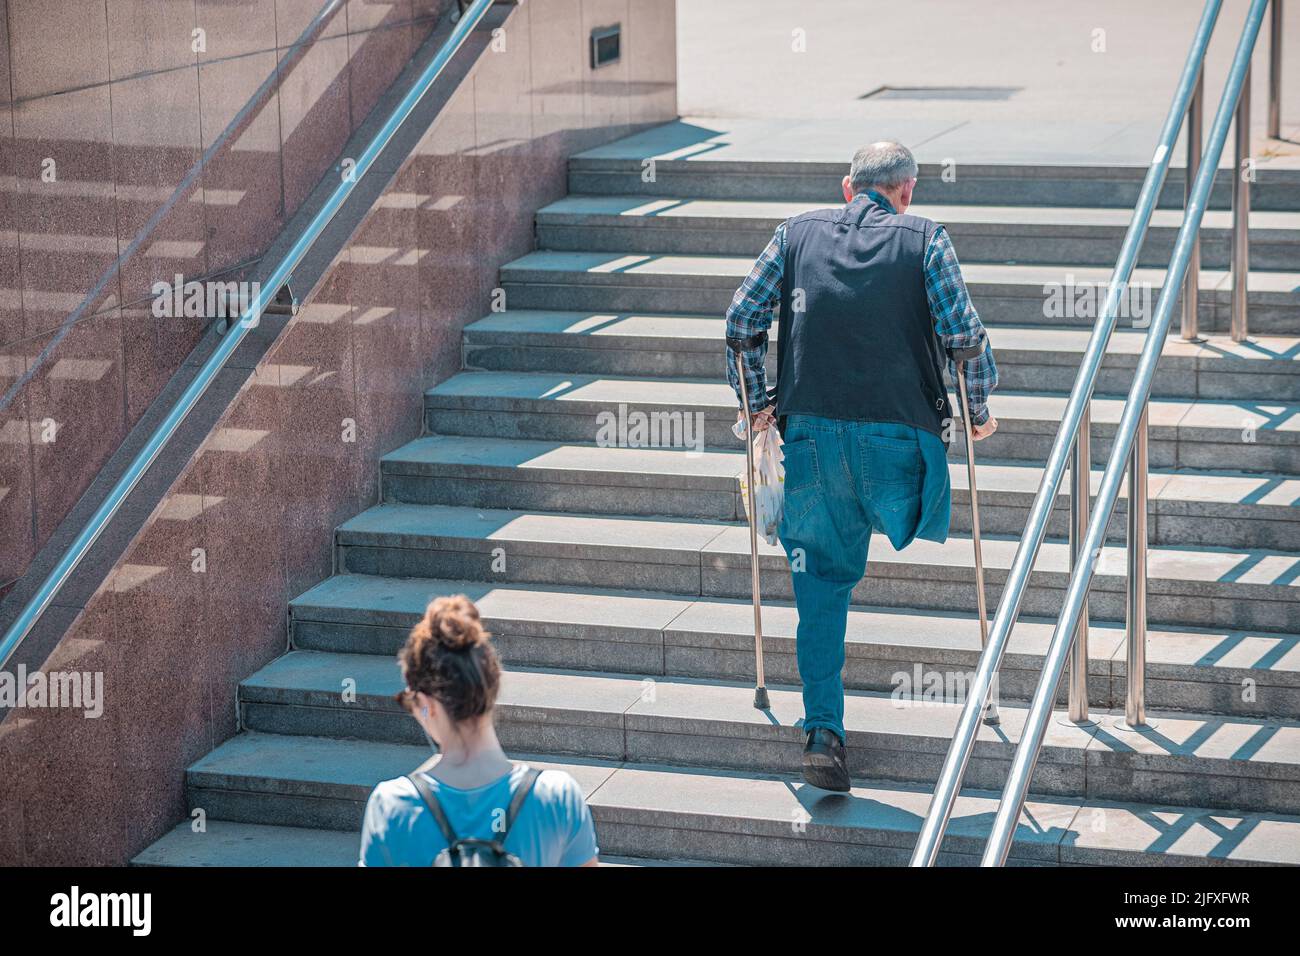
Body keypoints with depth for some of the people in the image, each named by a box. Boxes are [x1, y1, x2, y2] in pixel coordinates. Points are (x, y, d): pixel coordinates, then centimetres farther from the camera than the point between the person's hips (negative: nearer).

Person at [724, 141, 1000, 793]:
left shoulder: (797, 233, 10)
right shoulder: (925, 241, 3)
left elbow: (741, 319, 7)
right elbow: (964, 334, -5)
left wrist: (756, 403, 18)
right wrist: (979, 409, 9)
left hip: (811, 429, 2)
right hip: (899, 432, -2)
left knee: (821, 583, 7)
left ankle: (822, 732, -2)